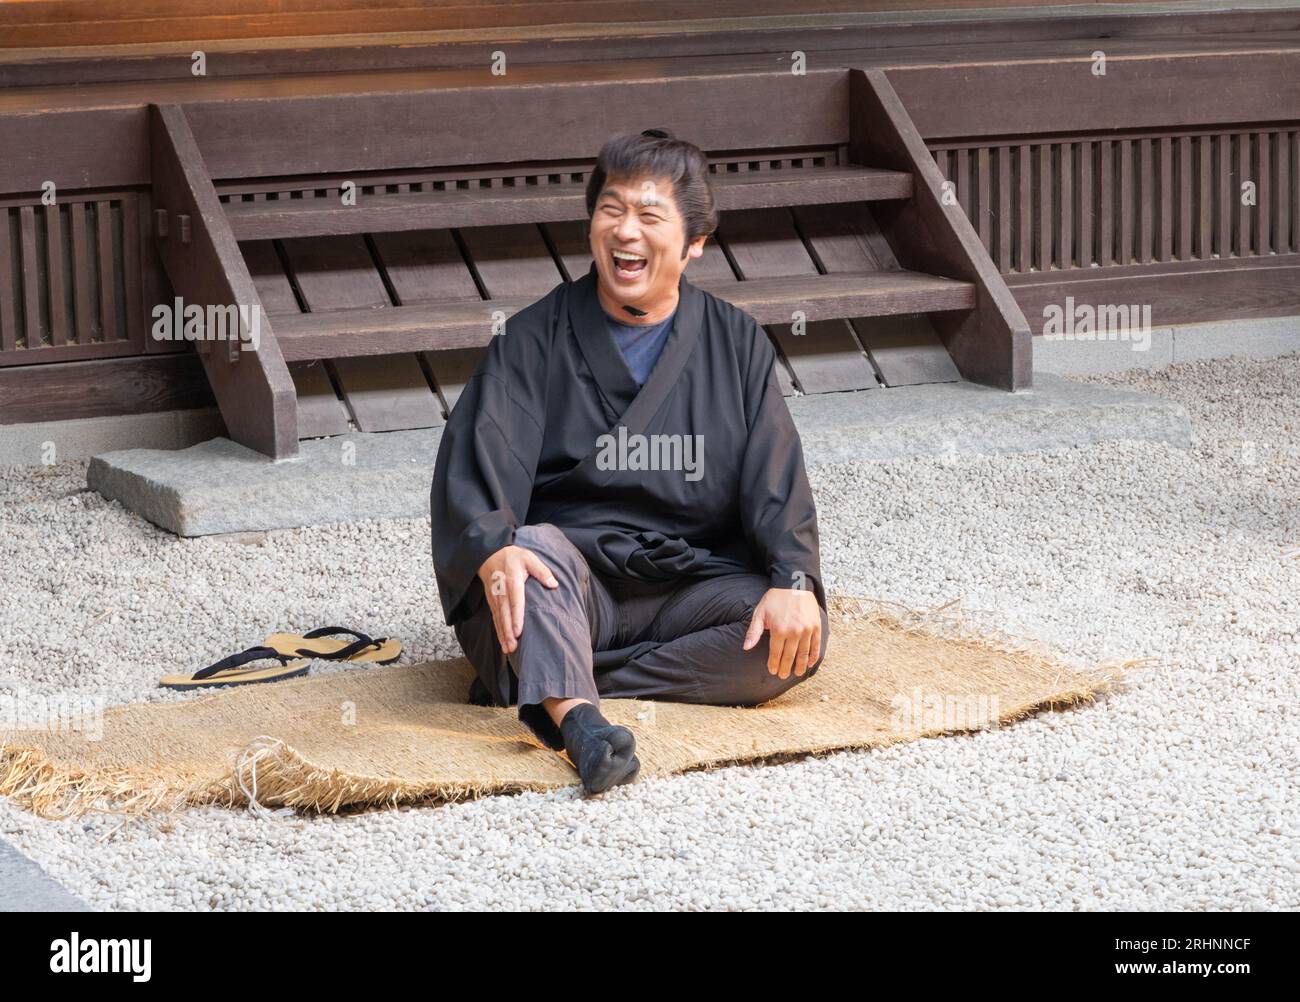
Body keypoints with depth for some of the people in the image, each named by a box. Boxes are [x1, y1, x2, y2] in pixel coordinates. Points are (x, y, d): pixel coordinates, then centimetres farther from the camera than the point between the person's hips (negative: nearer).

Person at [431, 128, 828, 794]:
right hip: (570, 580, -2)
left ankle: (540, 683, -29)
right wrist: (494, 551, -32)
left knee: (796, 638, -26)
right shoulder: (536, 339, 4)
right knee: (533, 547, -34)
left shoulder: (736, 344, 10)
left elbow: (775, 480, 1)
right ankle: (578, 717, -60)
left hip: (692, 583, 2)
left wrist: (794, 581, -20)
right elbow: (477, 460, -9)